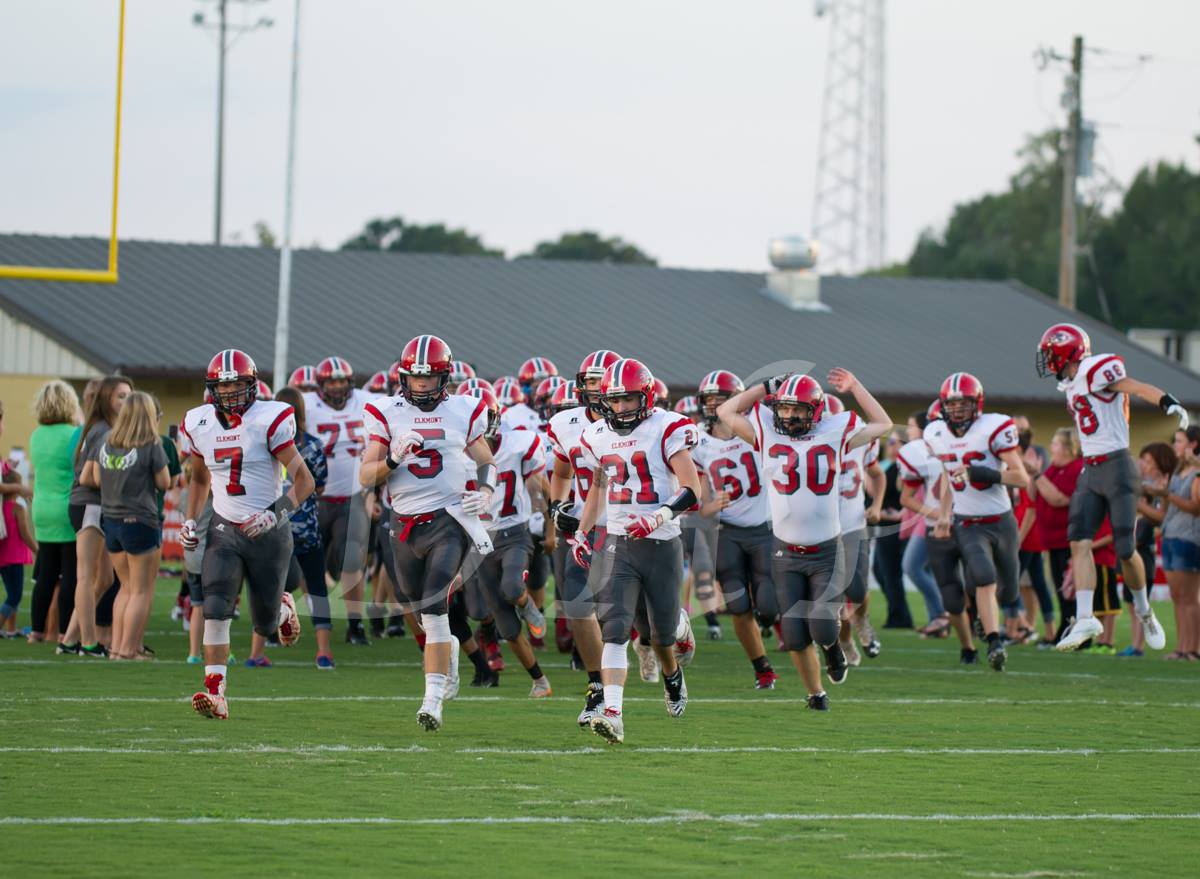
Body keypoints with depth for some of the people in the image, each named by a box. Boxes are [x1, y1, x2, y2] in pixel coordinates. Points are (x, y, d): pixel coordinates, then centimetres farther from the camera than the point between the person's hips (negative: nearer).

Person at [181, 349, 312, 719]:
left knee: (266, 625, 7)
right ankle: (216, 694, -20)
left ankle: (283, 608, 45)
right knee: (216, 609, -18)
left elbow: (304, 481, -14)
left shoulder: (269, 421, -14)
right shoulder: (200, 425, 3)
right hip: (224, 531, 3)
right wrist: (189, 520, 10)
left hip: (267, 533, -3)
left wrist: (276, 514, -28)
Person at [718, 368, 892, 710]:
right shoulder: (766, 433, 1)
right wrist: (766, 387, 6)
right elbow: (726, 411, 8)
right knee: (795, 636, 1)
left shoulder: (835, 433, 0)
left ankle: (832, 644, 21)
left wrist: (854, 387, 10)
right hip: (786, 553, 1)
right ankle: (815, 693, 23)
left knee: (822, 628, -16)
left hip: (826, 552, -1)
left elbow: (883, 425, 13)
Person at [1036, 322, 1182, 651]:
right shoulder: (1071, 385, 15)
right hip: (1090, 472, 8)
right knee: (1079, 542, -7)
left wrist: (1168, 402, -40)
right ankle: (1084, 618, -12)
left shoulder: (1097, 371, -12)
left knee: (1124, 549, -4)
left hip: (1117, 467, -8)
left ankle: (1144, 611, 18)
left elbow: (1137, 387, -23)